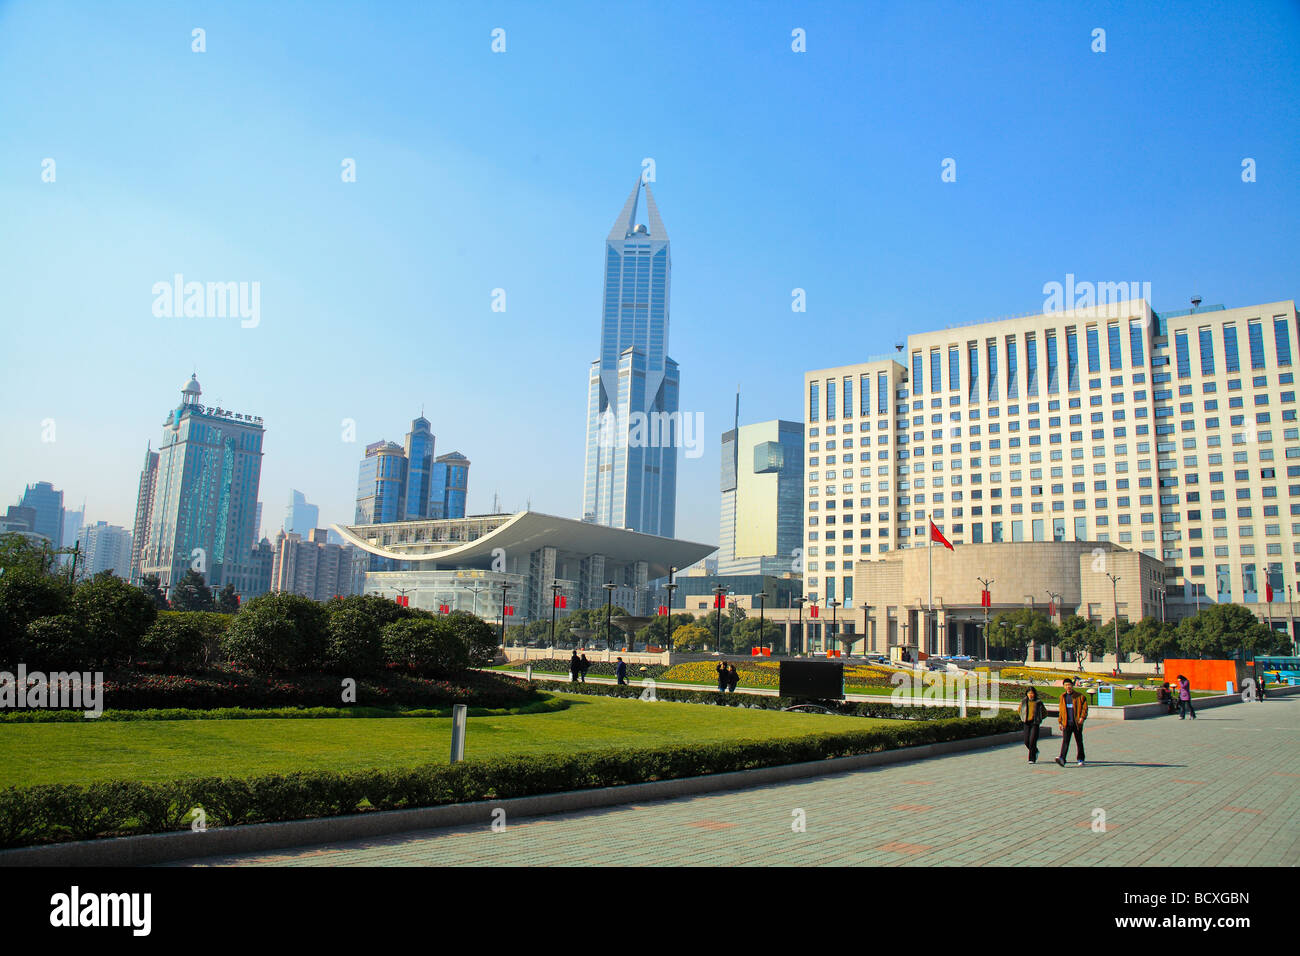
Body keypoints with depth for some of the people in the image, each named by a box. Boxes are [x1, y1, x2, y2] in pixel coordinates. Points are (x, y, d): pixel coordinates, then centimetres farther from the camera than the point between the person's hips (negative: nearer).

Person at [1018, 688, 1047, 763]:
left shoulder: (1038, 702, -2)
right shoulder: (1023, 702, 5)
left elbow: (1045, 712, 12)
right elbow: (1020, 710, 24)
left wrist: (1038, 719, 5)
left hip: (1035, 723, -3)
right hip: (1026, 723, 3)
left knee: (1032, 741, -12)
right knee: (1026, 741, 2)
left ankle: (1032, 759, -4)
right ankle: (1035, 751, 31)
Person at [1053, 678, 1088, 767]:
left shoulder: (1079, 696, 0)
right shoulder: (1062, 697, 12)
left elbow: (1085, 707, -2)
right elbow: (1060, 711, 18)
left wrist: (1082, 717, -17)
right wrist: (1060, 722, 14)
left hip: (1077, 723, -2)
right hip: (1066, 723, 2)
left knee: (1079, 741, 9)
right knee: (1065, 741, -11)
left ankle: (1081, 760, 23)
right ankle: (1062, 759, -22)